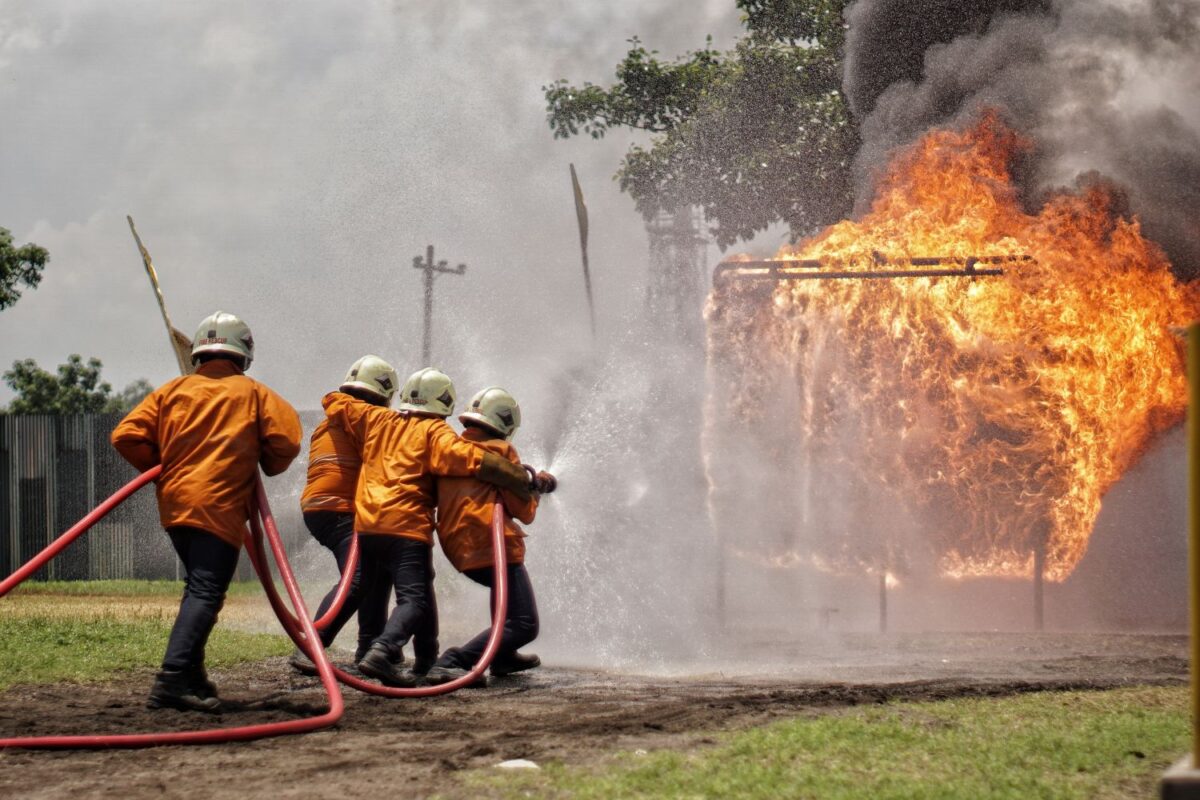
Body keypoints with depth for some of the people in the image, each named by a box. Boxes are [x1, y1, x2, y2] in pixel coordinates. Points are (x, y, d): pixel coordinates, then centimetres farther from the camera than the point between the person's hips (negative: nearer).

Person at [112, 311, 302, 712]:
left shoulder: (174, 390, 14)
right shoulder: (253, 393, 7)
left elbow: (126, 436, 4)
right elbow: (286, 439, -6)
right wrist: (265, 467, 14)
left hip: (174, 502, 5)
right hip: (220, 507, -5)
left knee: (199, 587, 21)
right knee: (205, 593, -12)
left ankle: (191, 675, 20)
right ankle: (172, 679, -27)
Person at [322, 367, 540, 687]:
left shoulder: (375, 420, 18)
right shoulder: (434, 432, 2)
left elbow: (334, 401, 28)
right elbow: (474, 460, -13)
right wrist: (526, 481, -13)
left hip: (366, 526, 6)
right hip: (407, 529, -6)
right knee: (415, 601, -12)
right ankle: (382, 650, -34)